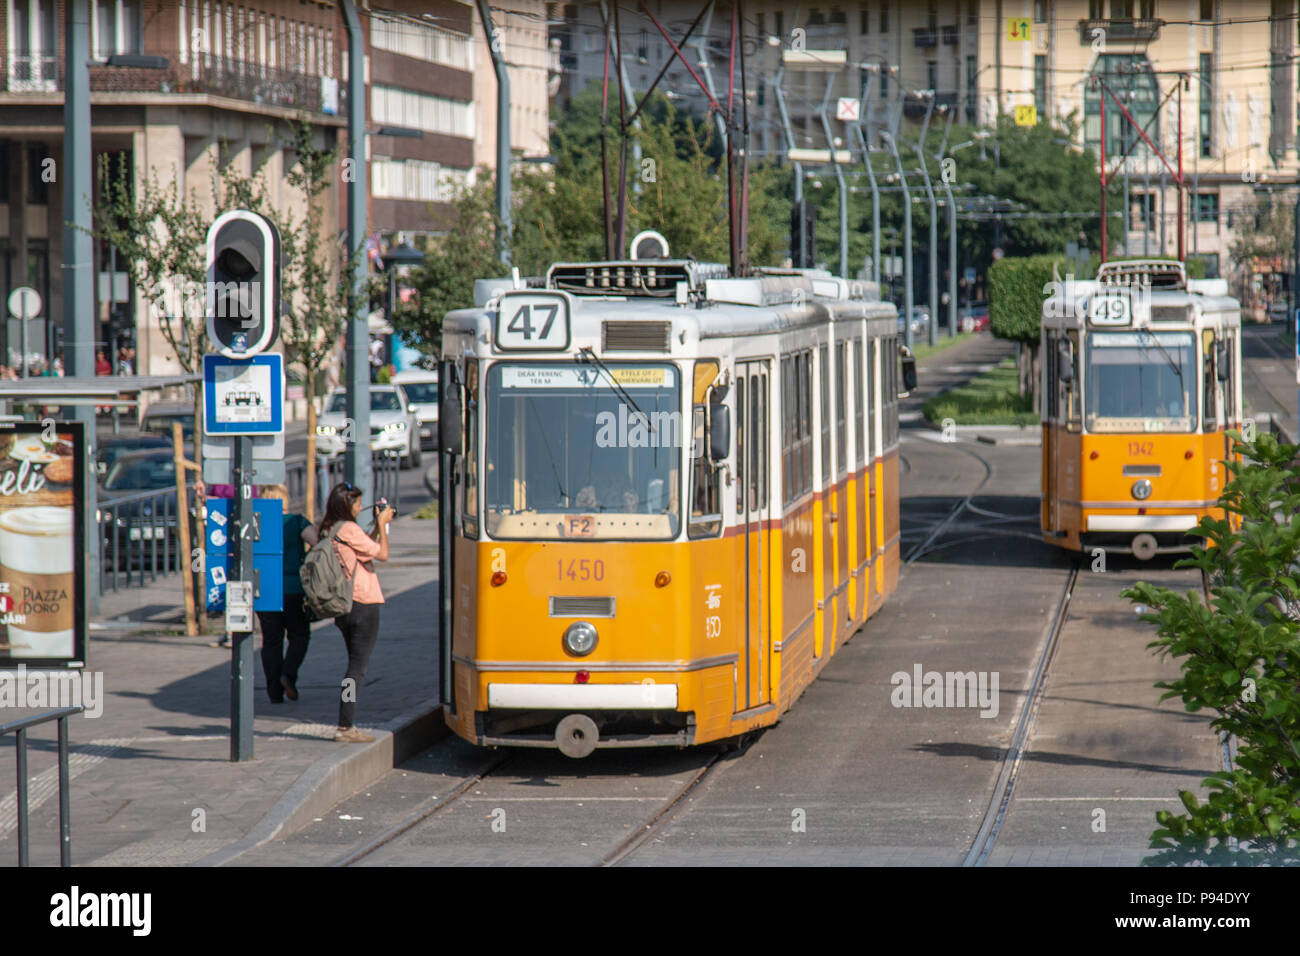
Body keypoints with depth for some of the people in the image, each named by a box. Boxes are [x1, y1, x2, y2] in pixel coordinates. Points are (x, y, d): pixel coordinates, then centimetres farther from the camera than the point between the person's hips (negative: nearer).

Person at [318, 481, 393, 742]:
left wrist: (378, 526, 16)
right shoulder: (349, 529, -16)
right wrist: (382, 524, 1)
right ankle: (345, 727, -6)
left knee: (356, 665, 16)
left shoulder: (327, 531, 10)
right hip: (363, 605, -9)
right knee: (358, 666, -4)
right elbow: (382, 553, -11)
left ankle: (348, 726, 14)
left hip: (344, 607, 9)